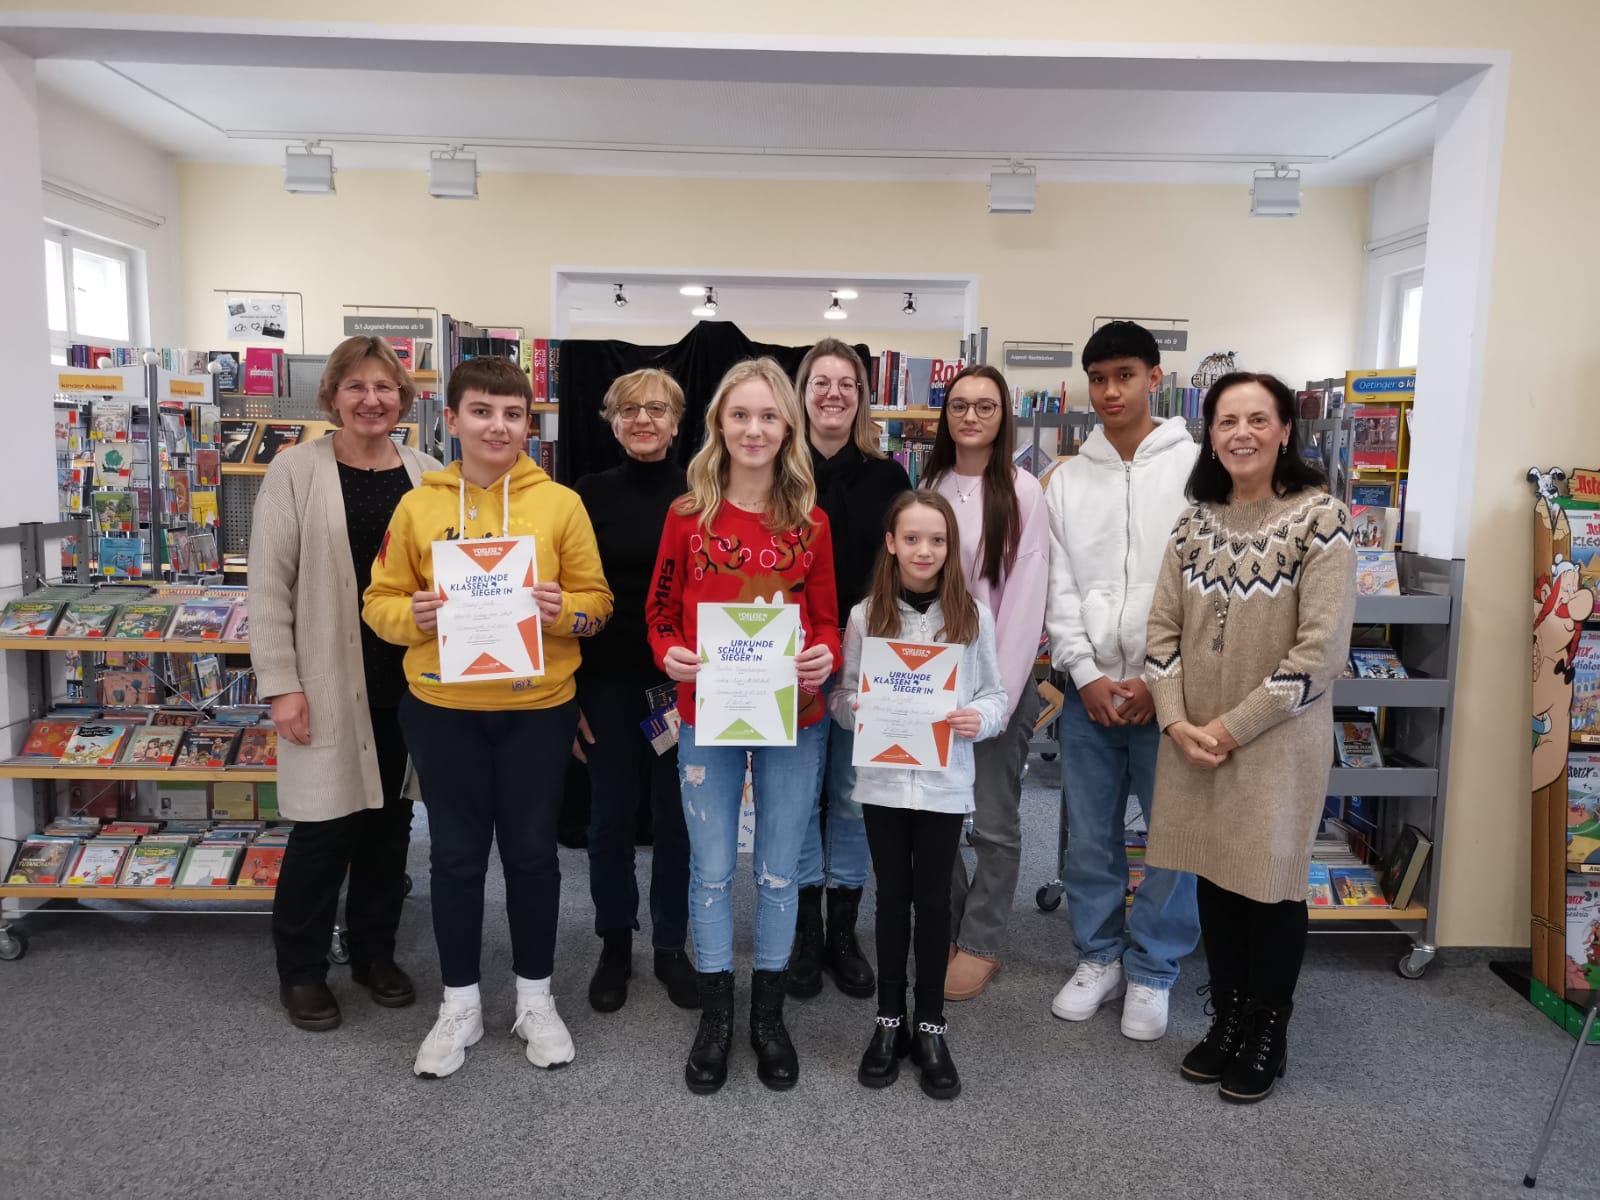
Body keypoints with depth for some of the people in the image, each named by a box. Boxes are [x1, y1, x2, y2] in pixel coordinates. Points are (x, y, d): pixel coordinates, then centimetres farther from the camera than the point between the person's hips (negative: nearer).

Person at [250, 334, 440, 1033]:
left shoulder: (426, 474, 6)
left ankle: (375, 953, 31)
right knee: (325, 825, 2)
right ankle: (300, 969, 23)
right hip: (329, 681, -3)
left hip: (409, 681, 4)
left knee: (389, 819, 13)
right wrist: (280, 683, -11)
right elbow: (269, 585, -6)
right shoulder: (296, 470, -4)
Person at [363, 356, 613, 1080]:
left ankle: (535, 996, 29)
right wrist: (413, 616, -16)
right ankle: (460, 1003, 28)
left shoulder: (561, 504, -1)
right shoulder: (418, 505, 1)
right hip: (443, 709, 1)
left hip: (537, 708, 0)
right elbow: (380, 601, 5)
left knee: (532, 851, 10)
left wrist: (564, 610, -19)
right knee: (456, 855, 11)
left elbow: (597, 600, 2)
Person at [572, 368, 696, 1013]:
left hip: (683, 685, 0)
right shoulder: (591, 494, 1)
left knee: (677, 815, 8)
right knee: (611, 816, 9)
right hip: (608, 684, 0)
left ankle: (671, 945, 26)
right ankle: (615, 944, 27)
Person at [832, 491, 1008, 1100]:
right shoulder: (865, 615, -1)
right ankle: (889, 1021, 26)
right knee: (892, 897, 12)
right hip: (882, 779, 1)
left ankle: (930, 1026, 23)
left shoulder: (973, 616, -2)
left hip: (945, 782, 0)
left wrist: (980, 718, -16)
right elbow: (841, 694, 4)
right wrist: (853, 708, -17)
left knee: (933, 900, 8)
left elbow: (995, 693, 4)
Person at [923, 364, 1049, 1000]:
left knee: (994, 823, 2)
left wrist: (997, 696, -13)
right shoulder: (930, 489, 9)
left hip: (998, 678, -4)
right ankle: (944, 930, 27)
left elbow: (1026, 600, -10)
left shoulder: (1023, 492, -5)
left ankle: (981, 944, 19)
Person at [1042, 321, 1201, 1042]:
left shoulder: (1195, 465, -1)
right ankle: (1098, 957, 28)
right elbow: (1058, 586, 6)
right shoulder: (1067, 479, 8)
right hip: (1090, 688, 3)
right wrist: (1086, 673, -4)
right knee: (1089, 834, 10)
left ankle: (1152, 972, 21)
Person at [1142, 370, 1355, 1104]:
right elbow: (1163, 629, 5)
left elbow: (1321, 649, -16)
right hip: (1194, 740, 5)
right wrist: (1176, 721, -8)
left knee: (1270, 884, 8)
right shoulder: (1196, 521, 5)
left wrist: (1232, 727, -16)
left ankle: (1266, 1036, 29)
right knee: (1214, 878, 15)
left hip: (1276, 741, -4)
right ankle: (1226, 1021, 33)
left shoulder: (1320, 518, -11)